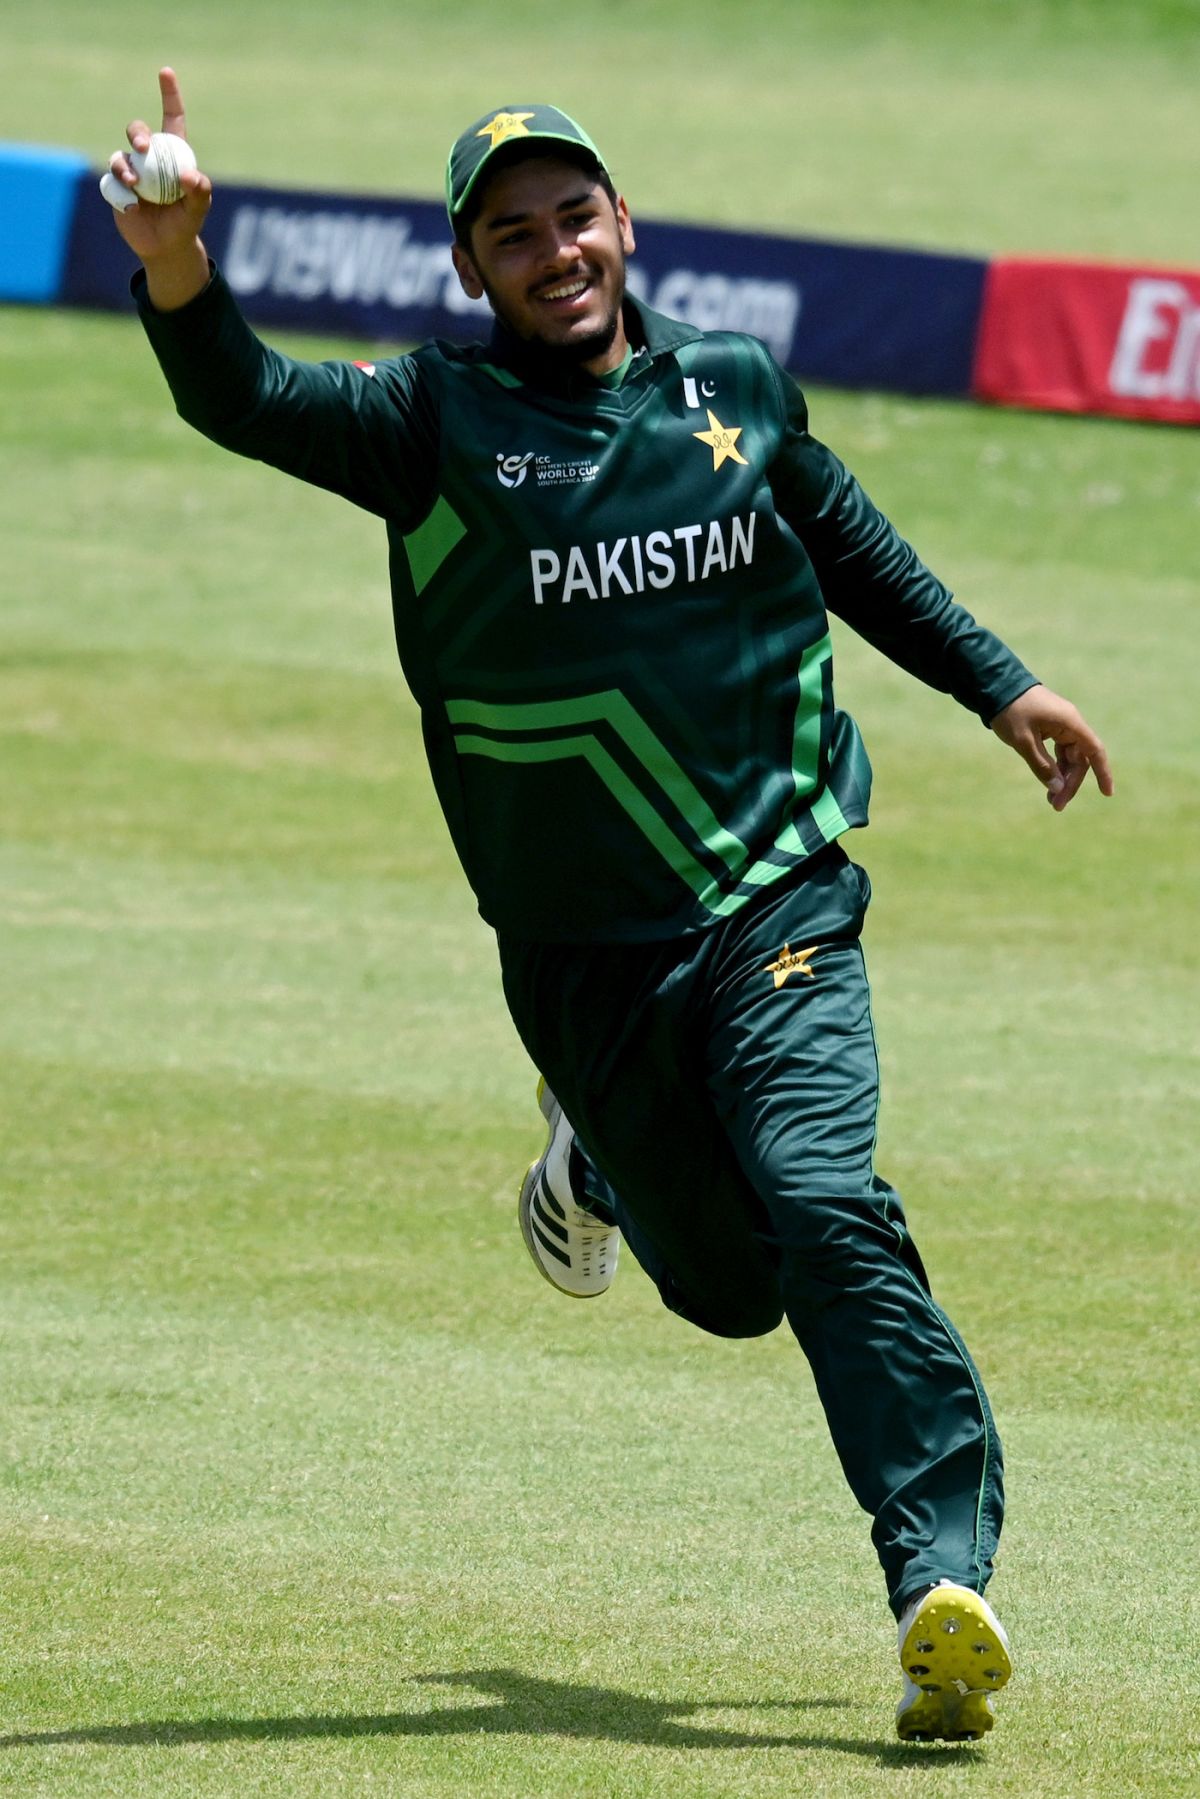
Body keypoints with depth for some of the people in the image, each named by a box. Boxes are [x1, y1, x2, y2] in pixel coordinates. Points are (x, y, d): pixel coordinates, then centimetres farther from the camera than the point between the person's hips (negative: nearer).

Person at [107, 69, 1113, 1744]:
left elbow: (853, 550, 23)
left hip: (779, 907, 0)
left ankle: (945, 1586, -25)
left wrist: (997, 683, 24)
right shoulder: (435, 419, -5)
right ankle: (605, 1158, 46)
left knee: (826, 1210, -21)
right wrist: (179, 276, -41)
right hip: (584, 959, 0)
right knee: (730, 1283, 11)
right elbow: (250, 404, -22)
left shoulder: (741, 392, 4)